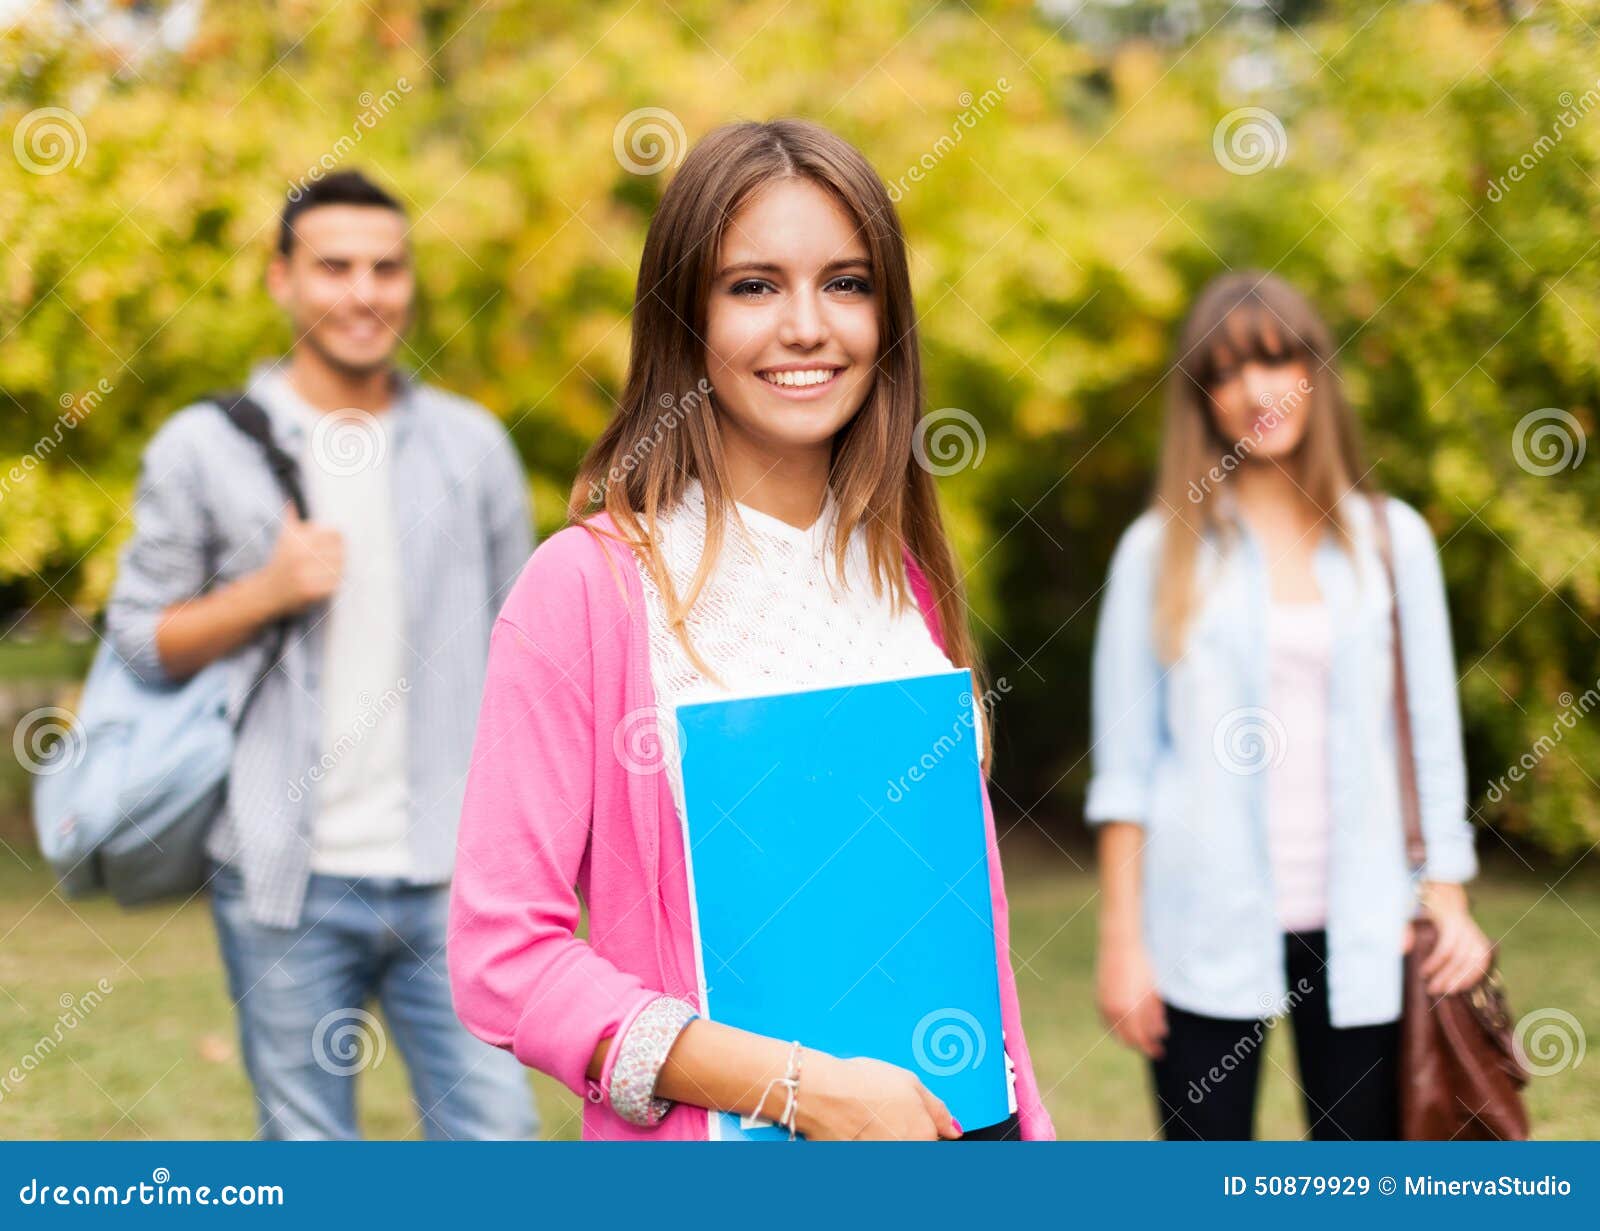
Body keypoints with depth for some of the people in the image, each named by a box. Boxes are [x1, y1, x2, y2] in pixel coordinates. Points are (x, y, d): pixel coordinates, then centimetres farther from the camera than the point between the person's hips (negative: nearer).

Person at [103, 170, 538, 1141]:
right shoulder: (204, 449, 3)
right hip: (287, 884, -1)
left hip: (447, 879, 1)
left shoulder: (471, 444, 9)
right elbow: (140, 639, 5)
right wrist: (265, 592, -12)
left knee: (496, 1133, -3)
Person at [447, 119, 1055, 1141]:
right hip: (709, 1134, -4)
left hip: (952, 1119, 4)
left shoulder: (907, 580, 3)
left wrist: (1025, 1125, 1)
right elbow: (502, 956, -16)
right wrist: (802, 1087, -21)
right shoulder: (586, 586, -13)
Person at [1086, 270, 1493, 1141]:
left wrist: (1448, 897, 3)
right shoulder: (1161, 549, 3)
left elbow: (1433, 735, 9)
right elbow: (1123, 766, 1)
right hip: (1207, 930, -1)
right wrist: (1122, 938, -2)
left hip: (1357, 930, 1)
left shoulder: (1393, 539, 7)